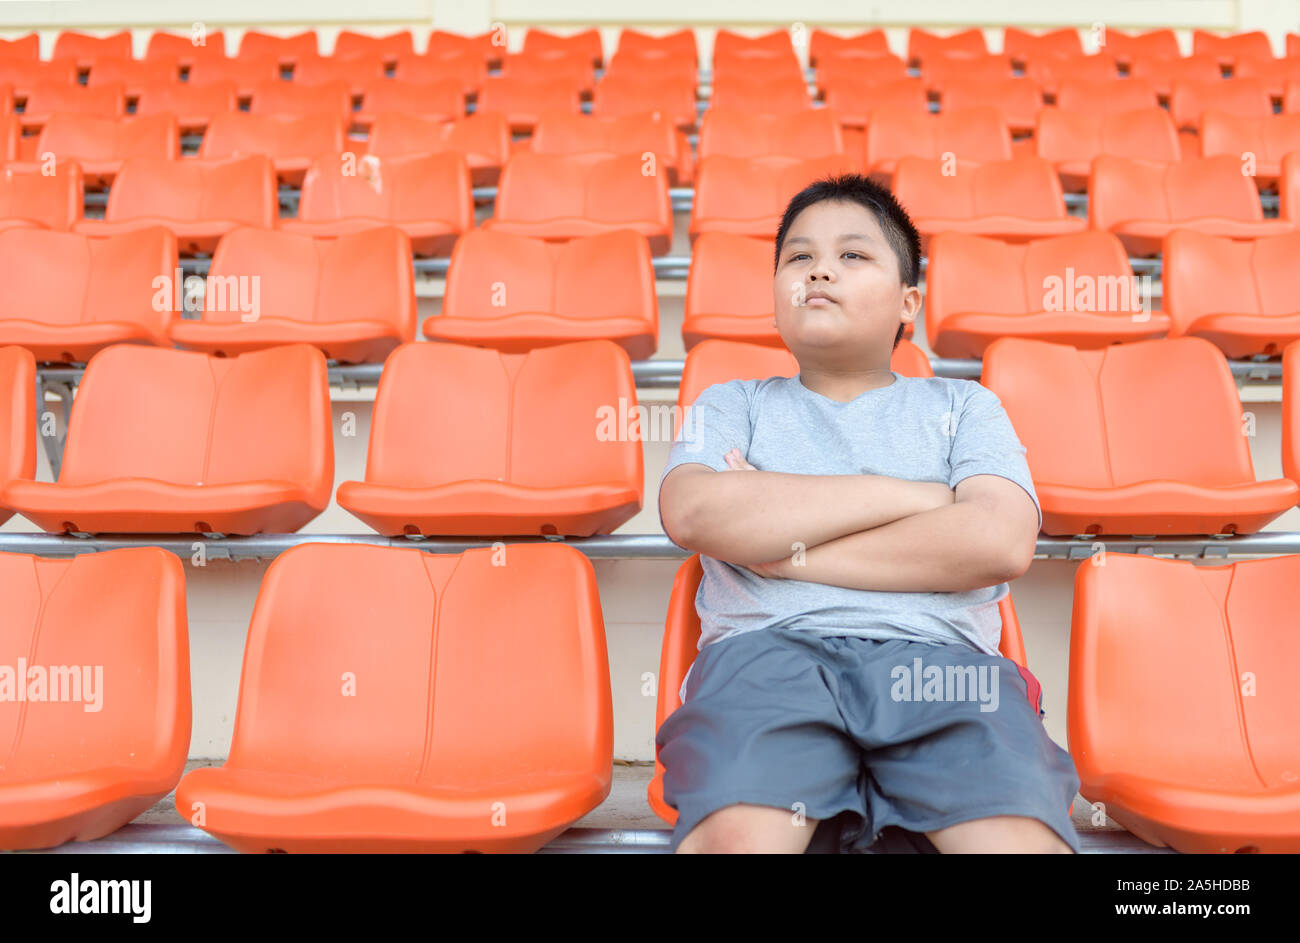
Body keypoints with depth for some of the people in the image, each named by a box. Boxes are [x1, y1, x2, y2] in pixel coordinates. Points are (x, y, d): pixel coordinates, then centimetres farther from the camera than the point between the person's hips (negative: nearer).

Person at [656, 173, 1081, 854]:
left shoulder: (964, 406, 22)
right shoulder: (734, 404, 22)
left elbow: (1000, 541, 0)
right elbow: (693, 512, -2)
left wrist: (786, 544, -1)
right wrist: (909, 495, -1)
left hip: (939, 653, 1)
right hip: (768, 646, 0)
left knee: (1026, 838, -28)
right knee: (734, 836, -31)